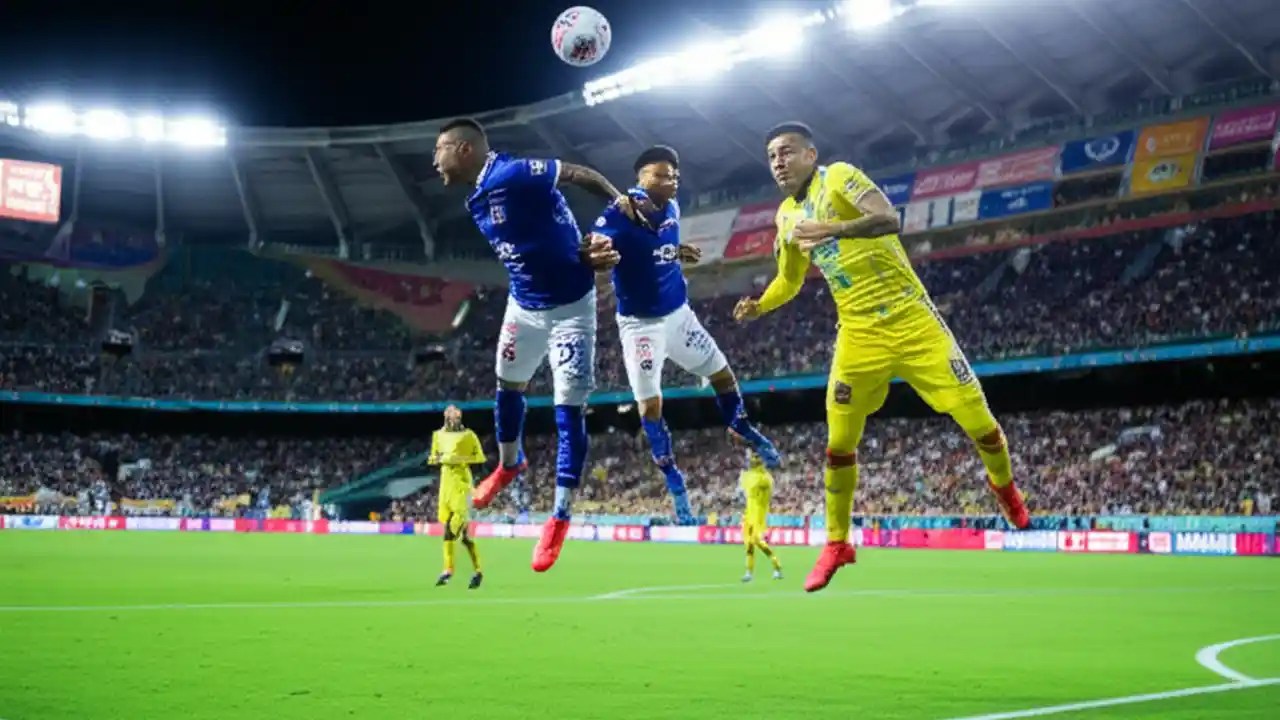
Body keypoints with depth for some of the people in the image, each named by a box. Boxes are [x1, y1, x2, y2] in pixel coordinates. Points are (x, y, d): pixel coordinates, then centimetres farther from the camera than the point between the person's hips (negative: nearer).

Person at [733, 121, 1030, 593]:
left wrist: (833, 229, -40)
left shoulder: (839, 176, -8)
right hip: (859, 334, 5)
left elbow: (889, 219, -25)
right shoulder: (785, 216, 11)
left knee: (977, 419, -4)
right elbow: (790, 280, 24)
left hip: (912, 320, -5)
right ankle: (836, 544, 15)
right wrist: (758, 306, 4)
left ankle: (1005, 487, 28)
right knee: (839, 443, -2)